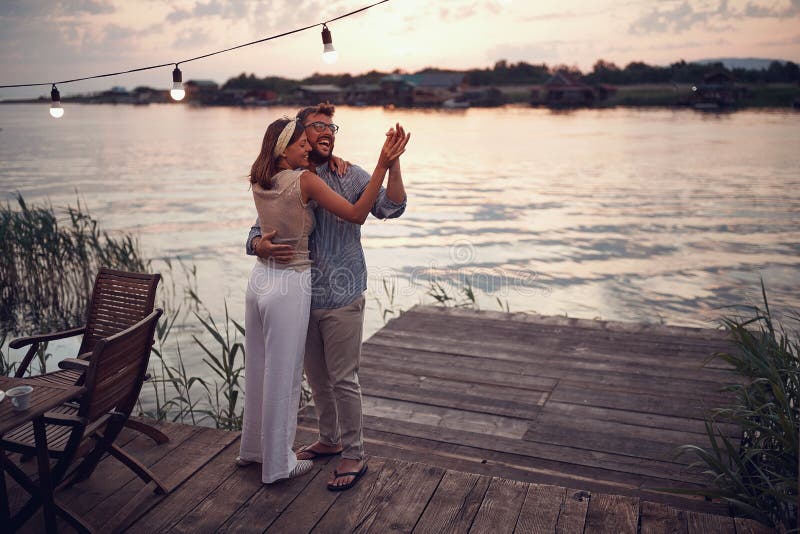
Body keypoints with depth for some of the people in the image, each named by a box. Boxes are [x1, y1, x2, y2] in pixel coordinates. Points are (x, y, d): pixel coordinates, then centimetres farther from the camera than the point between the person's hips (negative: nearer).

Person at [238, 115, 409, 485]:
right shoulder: (305, 180, -17)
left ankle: (252, 448, 39)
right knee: (283, 377, 6)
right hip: (290, 287, -7)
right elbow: (357, 215, -18)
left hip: (260, 279, 8)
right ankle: (277, 465, 23)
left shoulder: (259, 183, 4)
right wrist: (383, 165, -20)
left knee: (257, 370, 20)